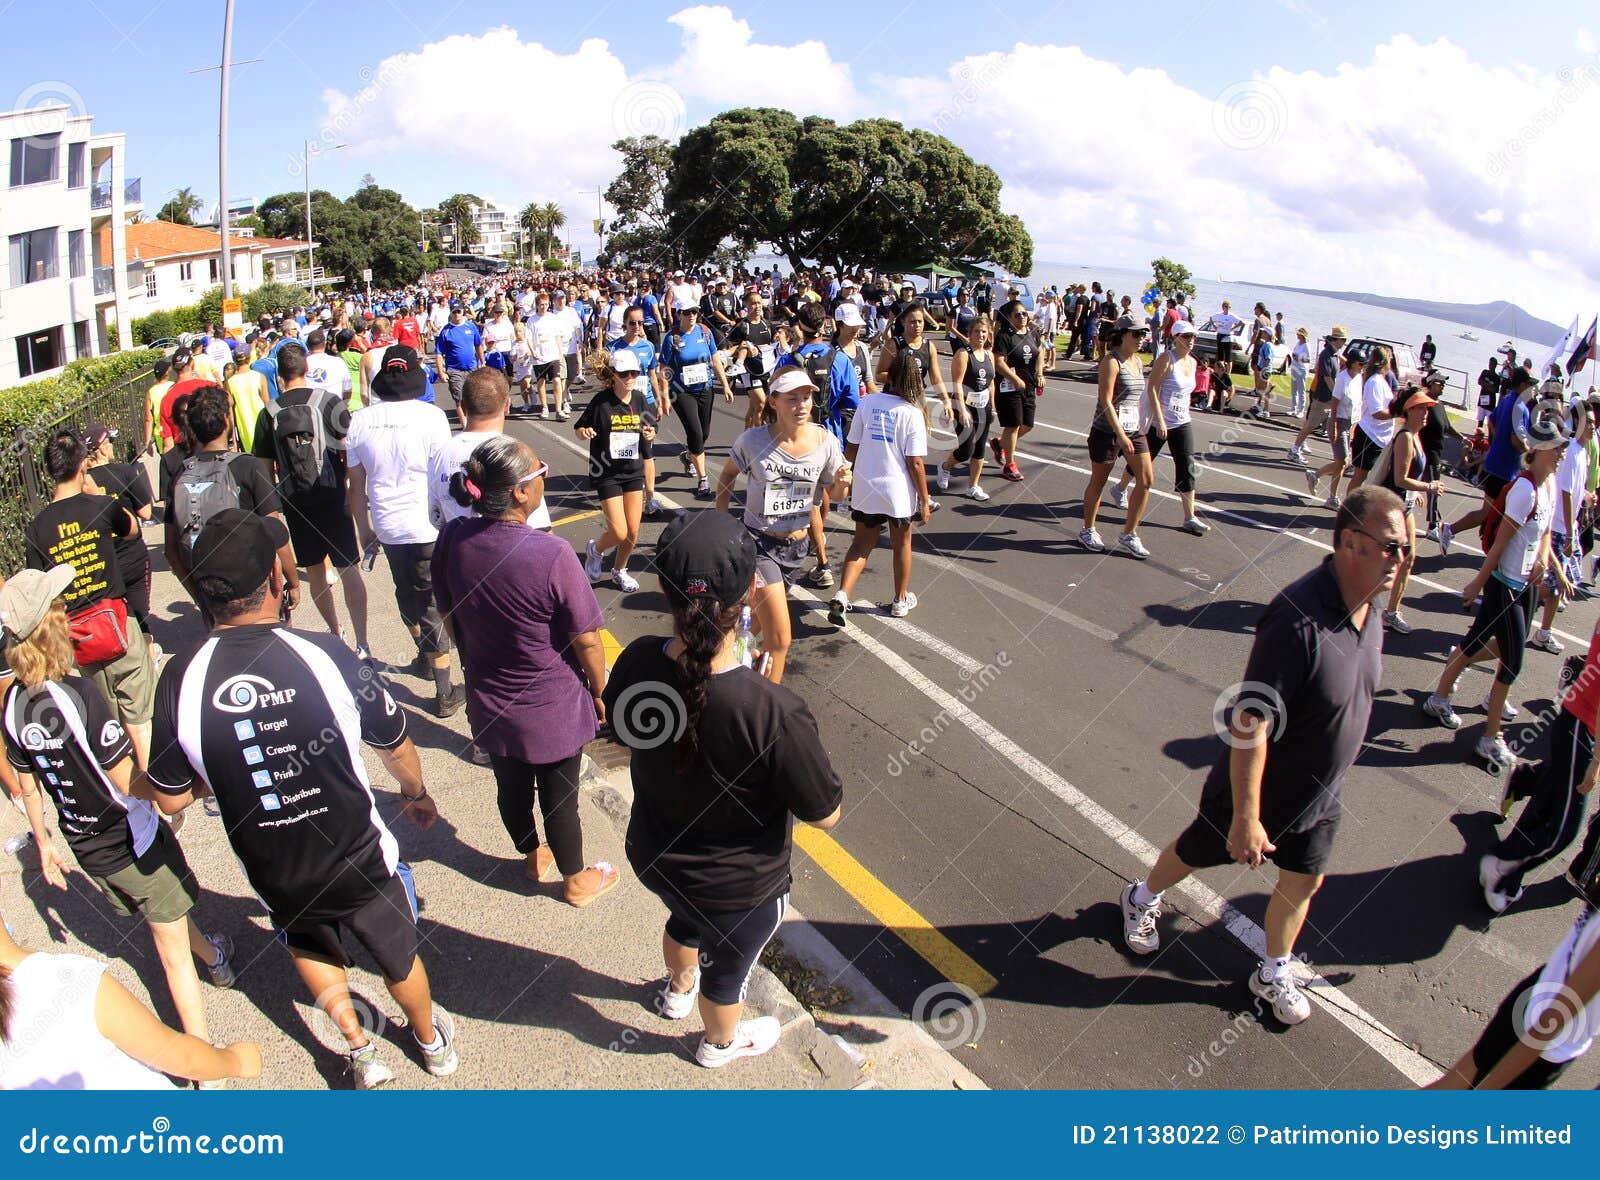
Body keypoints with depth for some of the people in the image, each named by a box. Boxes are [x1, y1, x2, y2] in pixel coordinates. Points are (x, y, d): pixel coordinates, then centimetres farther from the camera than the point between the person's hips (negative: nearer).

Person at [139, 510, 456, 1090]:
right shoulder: (326, 656, -25)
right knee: (399, 955, 26)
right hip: (361, 864, -2)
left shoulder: (180, 681, -20)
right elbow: (396, 748, -8)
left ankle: (358, 1049, 44)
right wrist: (417, 795, 13)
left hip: (275, 878, 2)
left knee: (310, 947, 35)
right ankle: (432, 1040, 50)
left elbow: (172, 798, -6)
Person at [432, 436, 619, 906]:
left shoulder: (452, 540, -13)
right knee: (558, 797, 16)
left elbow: (449, 617, 3)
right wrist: (600, 690, -2)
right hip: (553, 708, -4)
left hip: (488, 702, 5)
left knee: (511, 787, 25)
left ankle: (534, 859, 51)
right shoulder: (551, 554, -29)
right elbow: (586, 640, -20)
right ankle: (576, 881, 40)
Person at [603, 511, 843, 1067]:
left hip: (653, 855, 5)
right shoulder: (775, 715, -41)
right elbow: (826, 814, -24)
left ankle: (678, 991, 71)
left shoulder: (637, 662, -24)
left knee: (686, 920, 39)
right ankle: (721, 1043, 62)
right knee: (728, 965, 29)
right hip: (739, 888, -4)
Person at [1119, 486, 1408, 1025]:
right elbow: (1250, 722, -34)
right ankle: (1142, 900, 47)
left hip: (1319, 797, 7)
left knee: (1304, 881, 19)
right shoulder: (1298, 617, -35)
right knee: (1197, 852, 17)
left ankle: (1275, 973, 43)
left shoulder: (1368, 608, -7)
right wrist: (1247, 817, -30)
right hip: (1258, 791, -7)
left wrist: (1331, 774, 20)